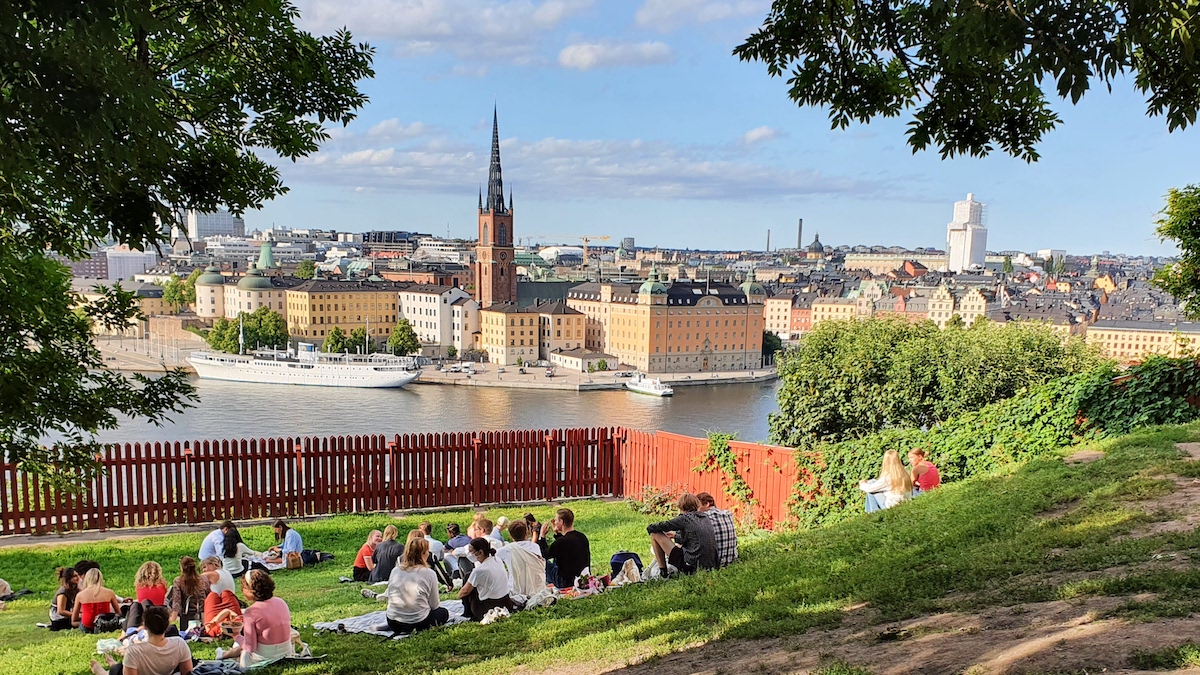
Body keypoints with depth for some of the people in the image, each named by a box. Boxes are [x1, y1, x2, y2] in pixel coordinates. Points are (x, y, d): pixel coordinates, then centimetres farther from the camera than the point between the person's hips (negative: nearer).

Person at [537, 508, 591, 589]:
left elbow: (543, 556, -10)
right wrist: (557, 533, 18)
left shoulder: (562, 541, -24)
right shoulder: (582, 537, 0)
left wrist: (542, 536, -1)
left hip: (567, 582, -8)